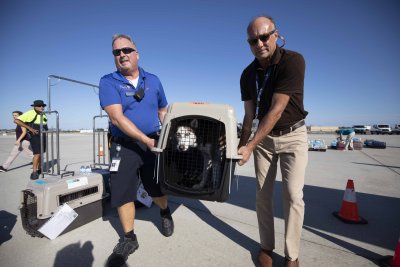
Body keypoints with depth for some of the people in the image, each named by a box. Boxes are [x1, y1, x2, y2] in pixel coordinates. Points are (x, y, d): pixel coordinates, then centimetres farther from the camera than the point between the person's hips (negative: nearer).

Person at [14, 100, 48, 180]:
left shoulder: (43, 115, 8)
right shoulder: (30, 113, -15)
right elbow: (16, 120, -21)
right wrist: (30, 128, -25)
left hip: (43, 136, 7)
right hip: (35, 137, -7)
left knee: (41, 153, 14)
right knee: (37, 154, -15)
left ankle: (39, 169, 27)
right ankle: (34, 173, -9)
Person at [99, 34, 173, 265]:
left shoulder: (153, 80, 5)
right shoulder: (108, 82, -6)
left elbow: (163, 110, 13)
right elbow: (117, 117, -18)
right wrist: (146, 140, -23)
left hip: (154, 142, 2)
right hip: (124, 146, -1)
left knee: (157, 189, 12)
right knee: (122, 193, 2)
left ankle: (166, 213, 45)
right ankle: (129, 239, 24)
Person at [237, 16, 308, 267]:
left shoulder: (293, 61, -20)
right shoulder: (248, 74, -4)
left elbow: (277, 110, -26)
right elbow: (249, 115, 0)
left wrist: (250, 147, -27)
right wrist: (240, 146, -5)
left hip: (293, 135, -4)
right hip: (264, 137, 4)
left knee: (293, 195, -8)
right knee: (263, 194, 5)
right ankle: (266, 247, 23)